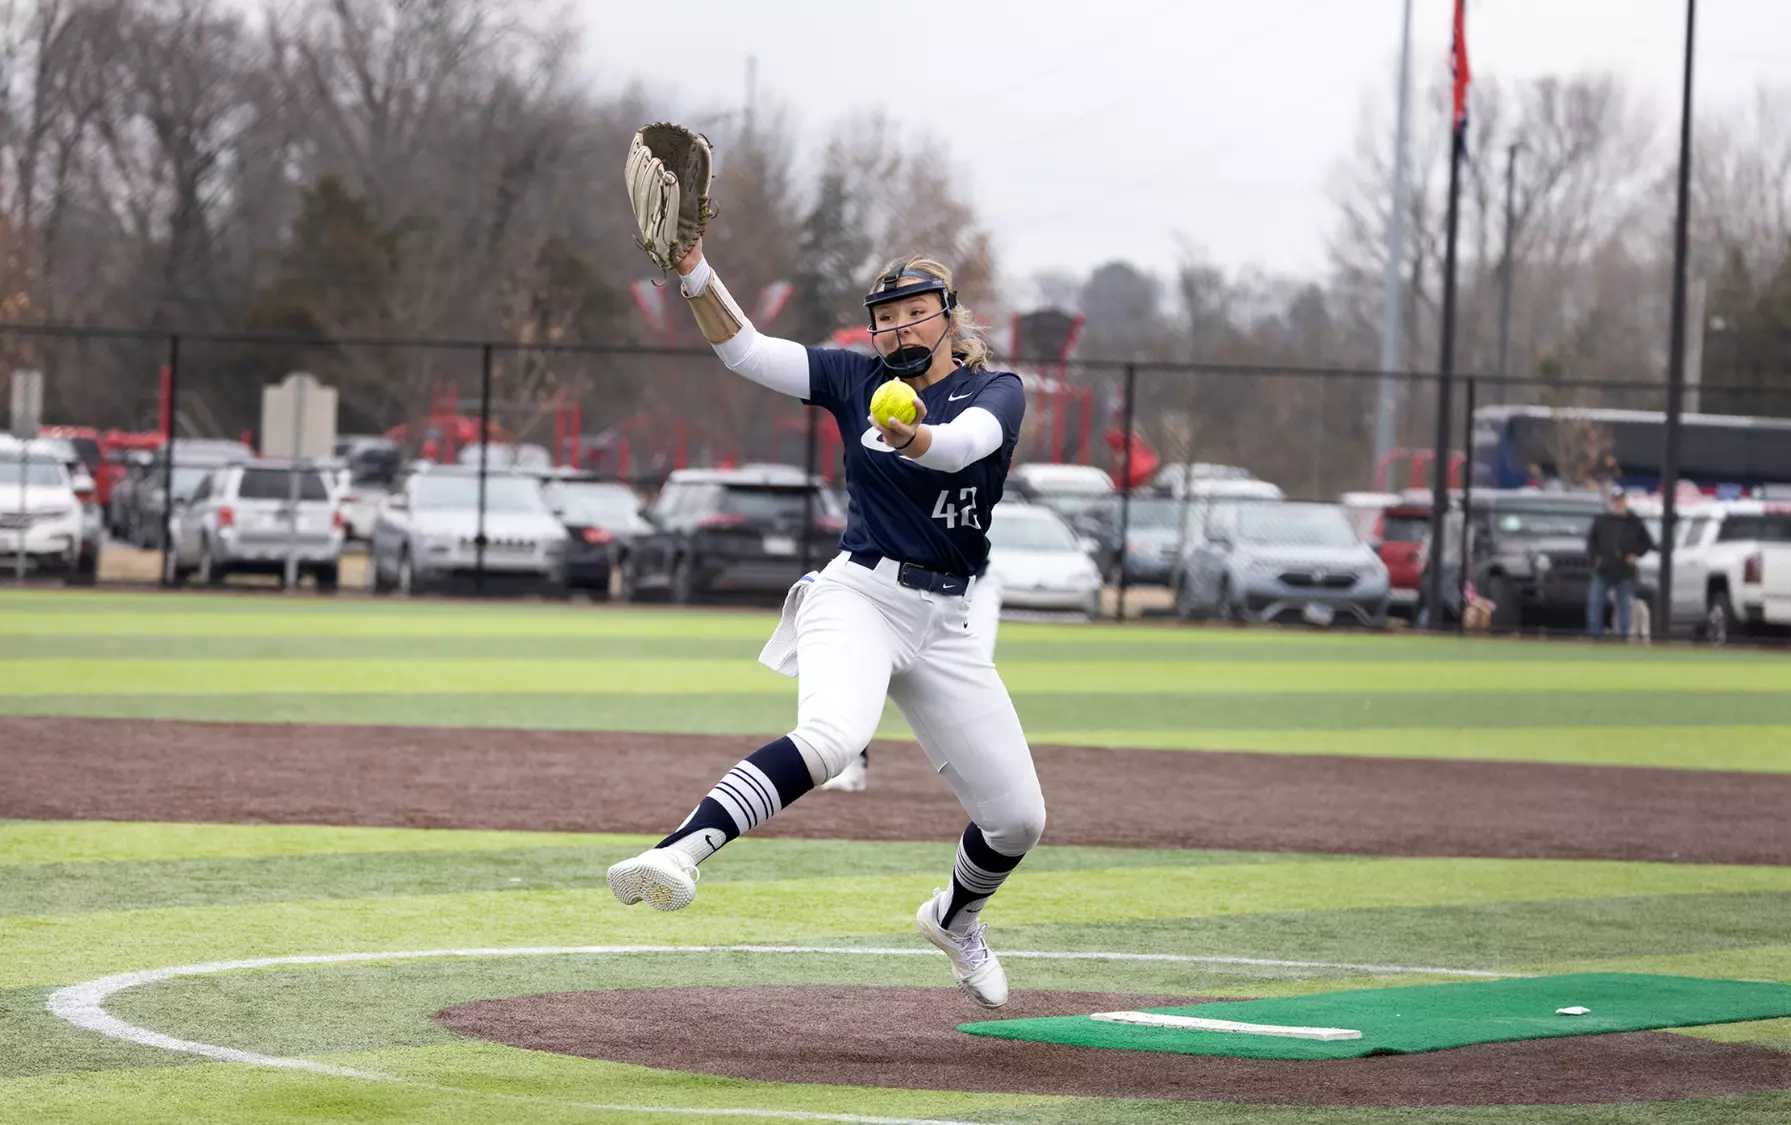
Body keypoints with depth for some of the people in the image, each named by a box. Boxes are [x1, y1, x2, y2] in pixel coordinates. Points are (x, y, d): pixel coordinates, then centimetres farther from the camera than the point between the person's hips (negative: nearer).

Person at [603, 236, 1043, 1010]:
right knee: (832, 736, -36)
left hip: (945, 624, 3)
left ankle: (955, 920, 37)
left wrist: (914, 438, -45)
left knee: (1018, 818, 4)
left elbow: (962, 446, -22)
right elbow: (743, 350, -3)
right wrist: (695, 273, -20)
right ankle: (680, 852, -55)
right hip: (858, 597, -3)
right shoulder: (857, 380, 6)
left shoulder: (996, 394, 2)